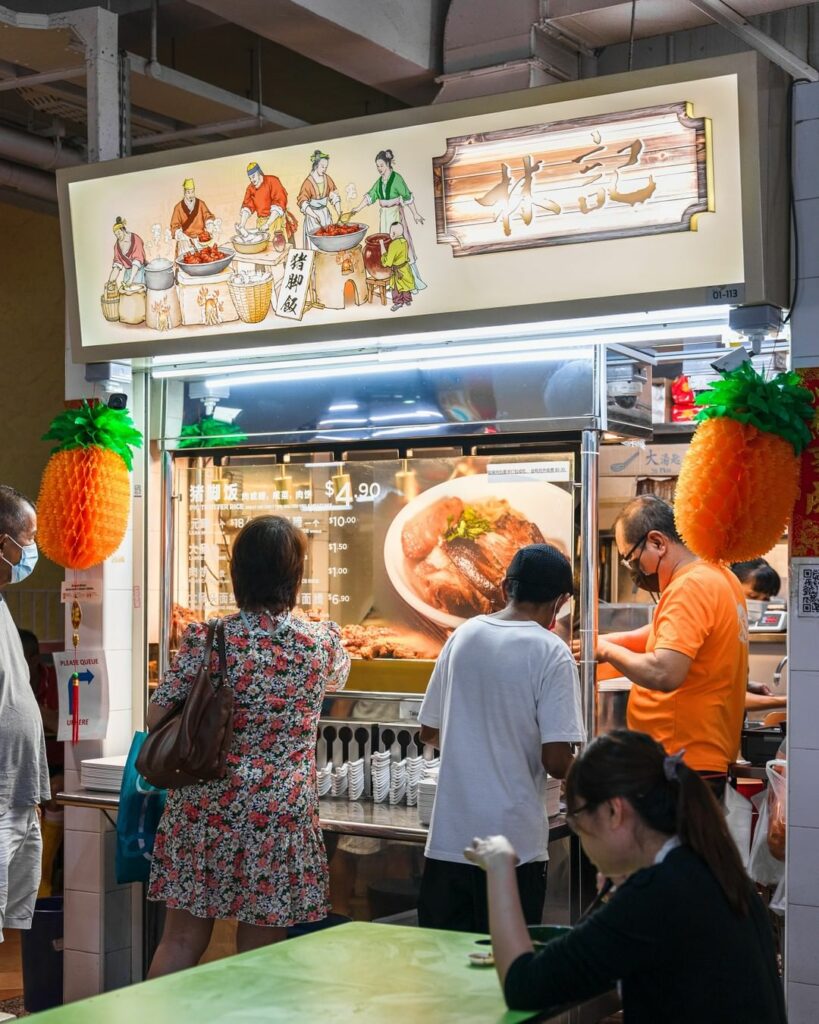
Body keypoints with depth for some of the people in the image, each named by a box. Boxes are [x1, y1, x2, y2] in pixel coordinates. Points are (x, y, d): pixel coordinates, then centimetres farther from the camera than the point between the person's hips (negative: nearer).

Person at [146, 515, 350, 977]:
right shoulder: (322, 643, -5)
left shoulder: (206, 640, -7)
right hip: (280, 816, 0)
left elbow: (157, 718, -1)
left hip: (203, 811, 1)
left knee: (181, 941, 12)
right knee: (258, 953, 10)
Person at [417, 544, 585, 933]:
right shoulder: (551, 653, -10)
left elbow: (429, 732, 14)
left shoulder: (463, 635, 5)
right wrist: (573, 771, 7)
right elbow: (556, 761, -15)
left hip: (448, 837, 4)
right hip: (514, 841, -4)